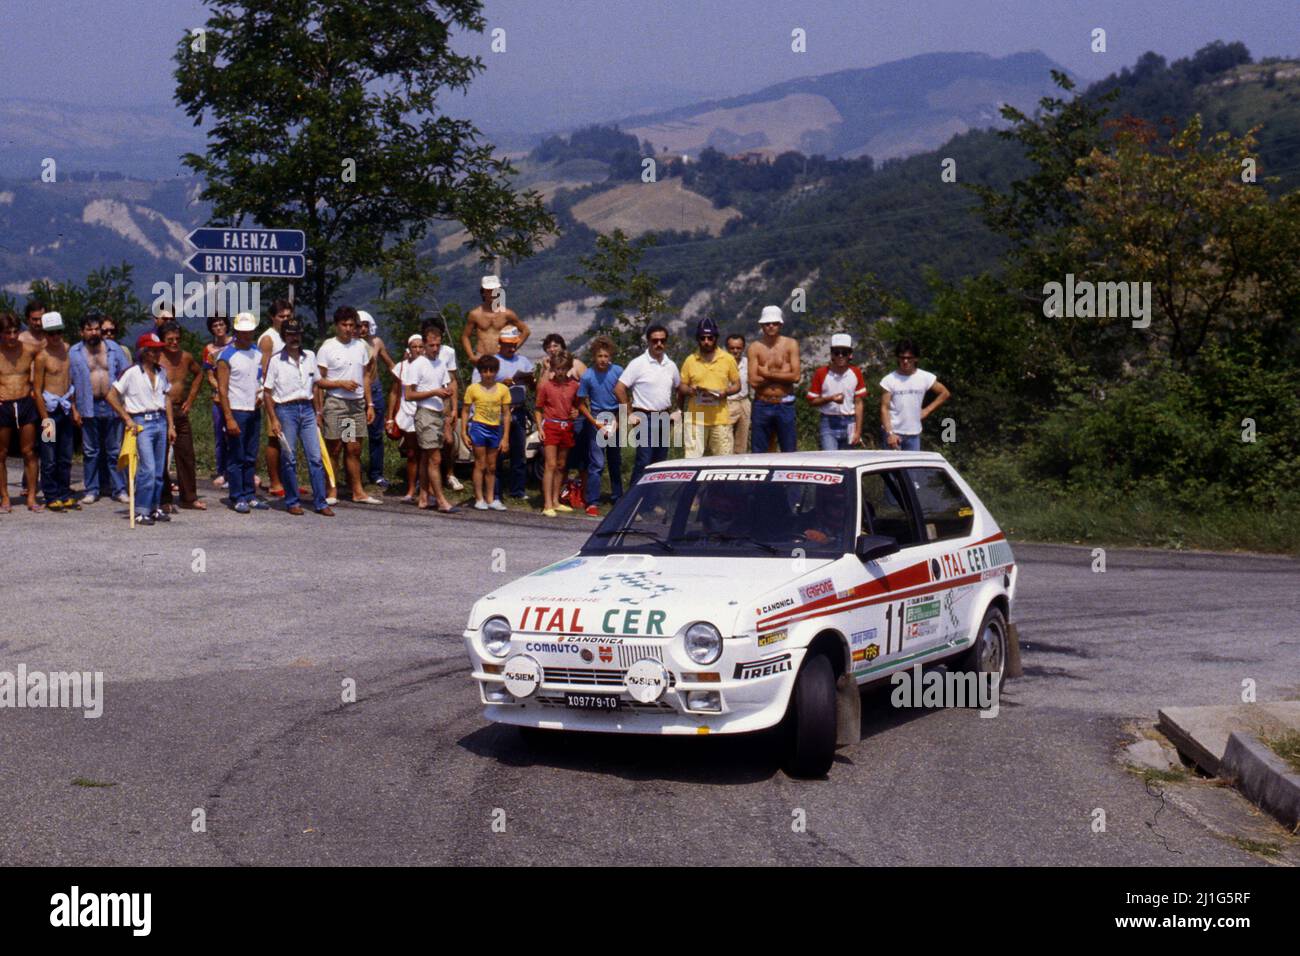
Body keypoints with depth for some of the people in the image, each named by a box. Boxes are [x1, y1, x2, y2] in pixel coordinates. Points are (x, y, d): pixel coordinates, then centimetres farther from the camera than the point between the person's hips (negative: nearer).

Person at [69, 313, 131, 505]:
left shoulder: (114, 348, 6)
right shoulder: (74, 353, 4)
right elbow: (69, 383, 3)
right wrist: (74, 408, -3)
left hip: (113, 406, 1)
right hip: (89, 408, 0)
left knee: (115, 450, 4)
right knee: (90, 451, 5)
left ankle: (119, 489, 9)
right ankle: (91, 490, 11)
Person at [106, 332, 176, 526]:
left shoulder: (161, 372, 12)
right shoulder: (132, 373, -7)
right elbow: (111, 396, -6)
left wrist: (170, 425, 14)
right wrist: (128, 419, -8)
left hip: (160, 421, 6)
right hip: (141, 423, -6)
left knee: (159, 470, 7)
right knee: (148, 468, -14)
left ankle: (154, 507, 18)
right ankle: (141, 512, -8)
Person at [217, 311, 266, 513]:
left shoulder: (258, 353, 11)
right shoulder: (226, 356, -8)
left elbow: (263, 378, 24)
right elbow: (222, 389, -11)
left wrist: (262, 394, 1)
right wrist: (229, 418, -17)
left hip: (254, 411, 6)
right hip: (236, 411, -6)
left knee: (250, 457, 10)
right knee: (236, 457, -2)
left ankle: (250, 495, 15)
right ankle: (238, 498, 2)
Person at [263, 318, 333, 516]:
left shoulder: (310, 356, 9)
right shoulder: (276, 360, -4)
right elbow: (267, 392, -3)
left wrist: (318, 412, 14)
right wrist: (273, 420, -8)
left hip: (307, 409, 4)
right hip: (286, 410, -4)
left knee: (316, 457, -1)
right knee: (289, 459, 1)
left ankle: (320, 503, 3)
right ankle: (292, 502, 11)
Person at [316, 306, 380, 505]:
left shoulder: (361, 346, 11)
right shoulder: (327, 348, -3)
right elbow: (319, 381, -5)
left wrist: (369, 404, 11)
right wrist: (341, 383, -18)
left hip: (357, 404, 4)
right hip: (335, 404, -4)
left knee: (354, 449, 5)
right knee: (334, 449, 0)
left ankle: (358, 491, 8)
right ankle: (332, 492, 6)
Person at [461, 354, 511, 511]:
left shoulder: (503, 389, 3)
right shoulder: (473, 388, -2)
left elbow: (506, 414, 4)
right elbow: (465, 411, 0)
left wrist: (505, 437, 1)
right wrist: (463, 433, -7)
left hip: (496, 429, 3)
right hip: (479, 427, -3)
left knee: (491, 467, 10)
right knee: (480, 464, -1)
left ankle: (491, 499, 16)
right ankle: (479, 499, 3)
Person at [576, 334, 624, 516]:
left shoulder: (618, 371, -5)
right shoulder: (587, 376, -8)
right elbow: (582, 404, 0)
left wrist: (617, 421, -2)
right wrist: (595, 422, -9)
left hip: (615, 418, 3)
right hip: (597, 418, -3)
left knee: (616, 461, 13)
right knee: (596, 463, -8)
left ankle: (617, 498, 26)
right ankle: (592, 503, -5)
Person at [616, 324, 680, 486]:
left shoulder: (671, 365, 10)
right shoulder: (638, 364, -7)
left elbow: (679, 388, 25)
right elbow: (619, 388, -11)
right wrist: (628, 415, -12)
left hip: (664, 418, 6)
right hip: (645, 419, -6)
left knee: (660, 462, 10)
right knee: (643, 462, -11)